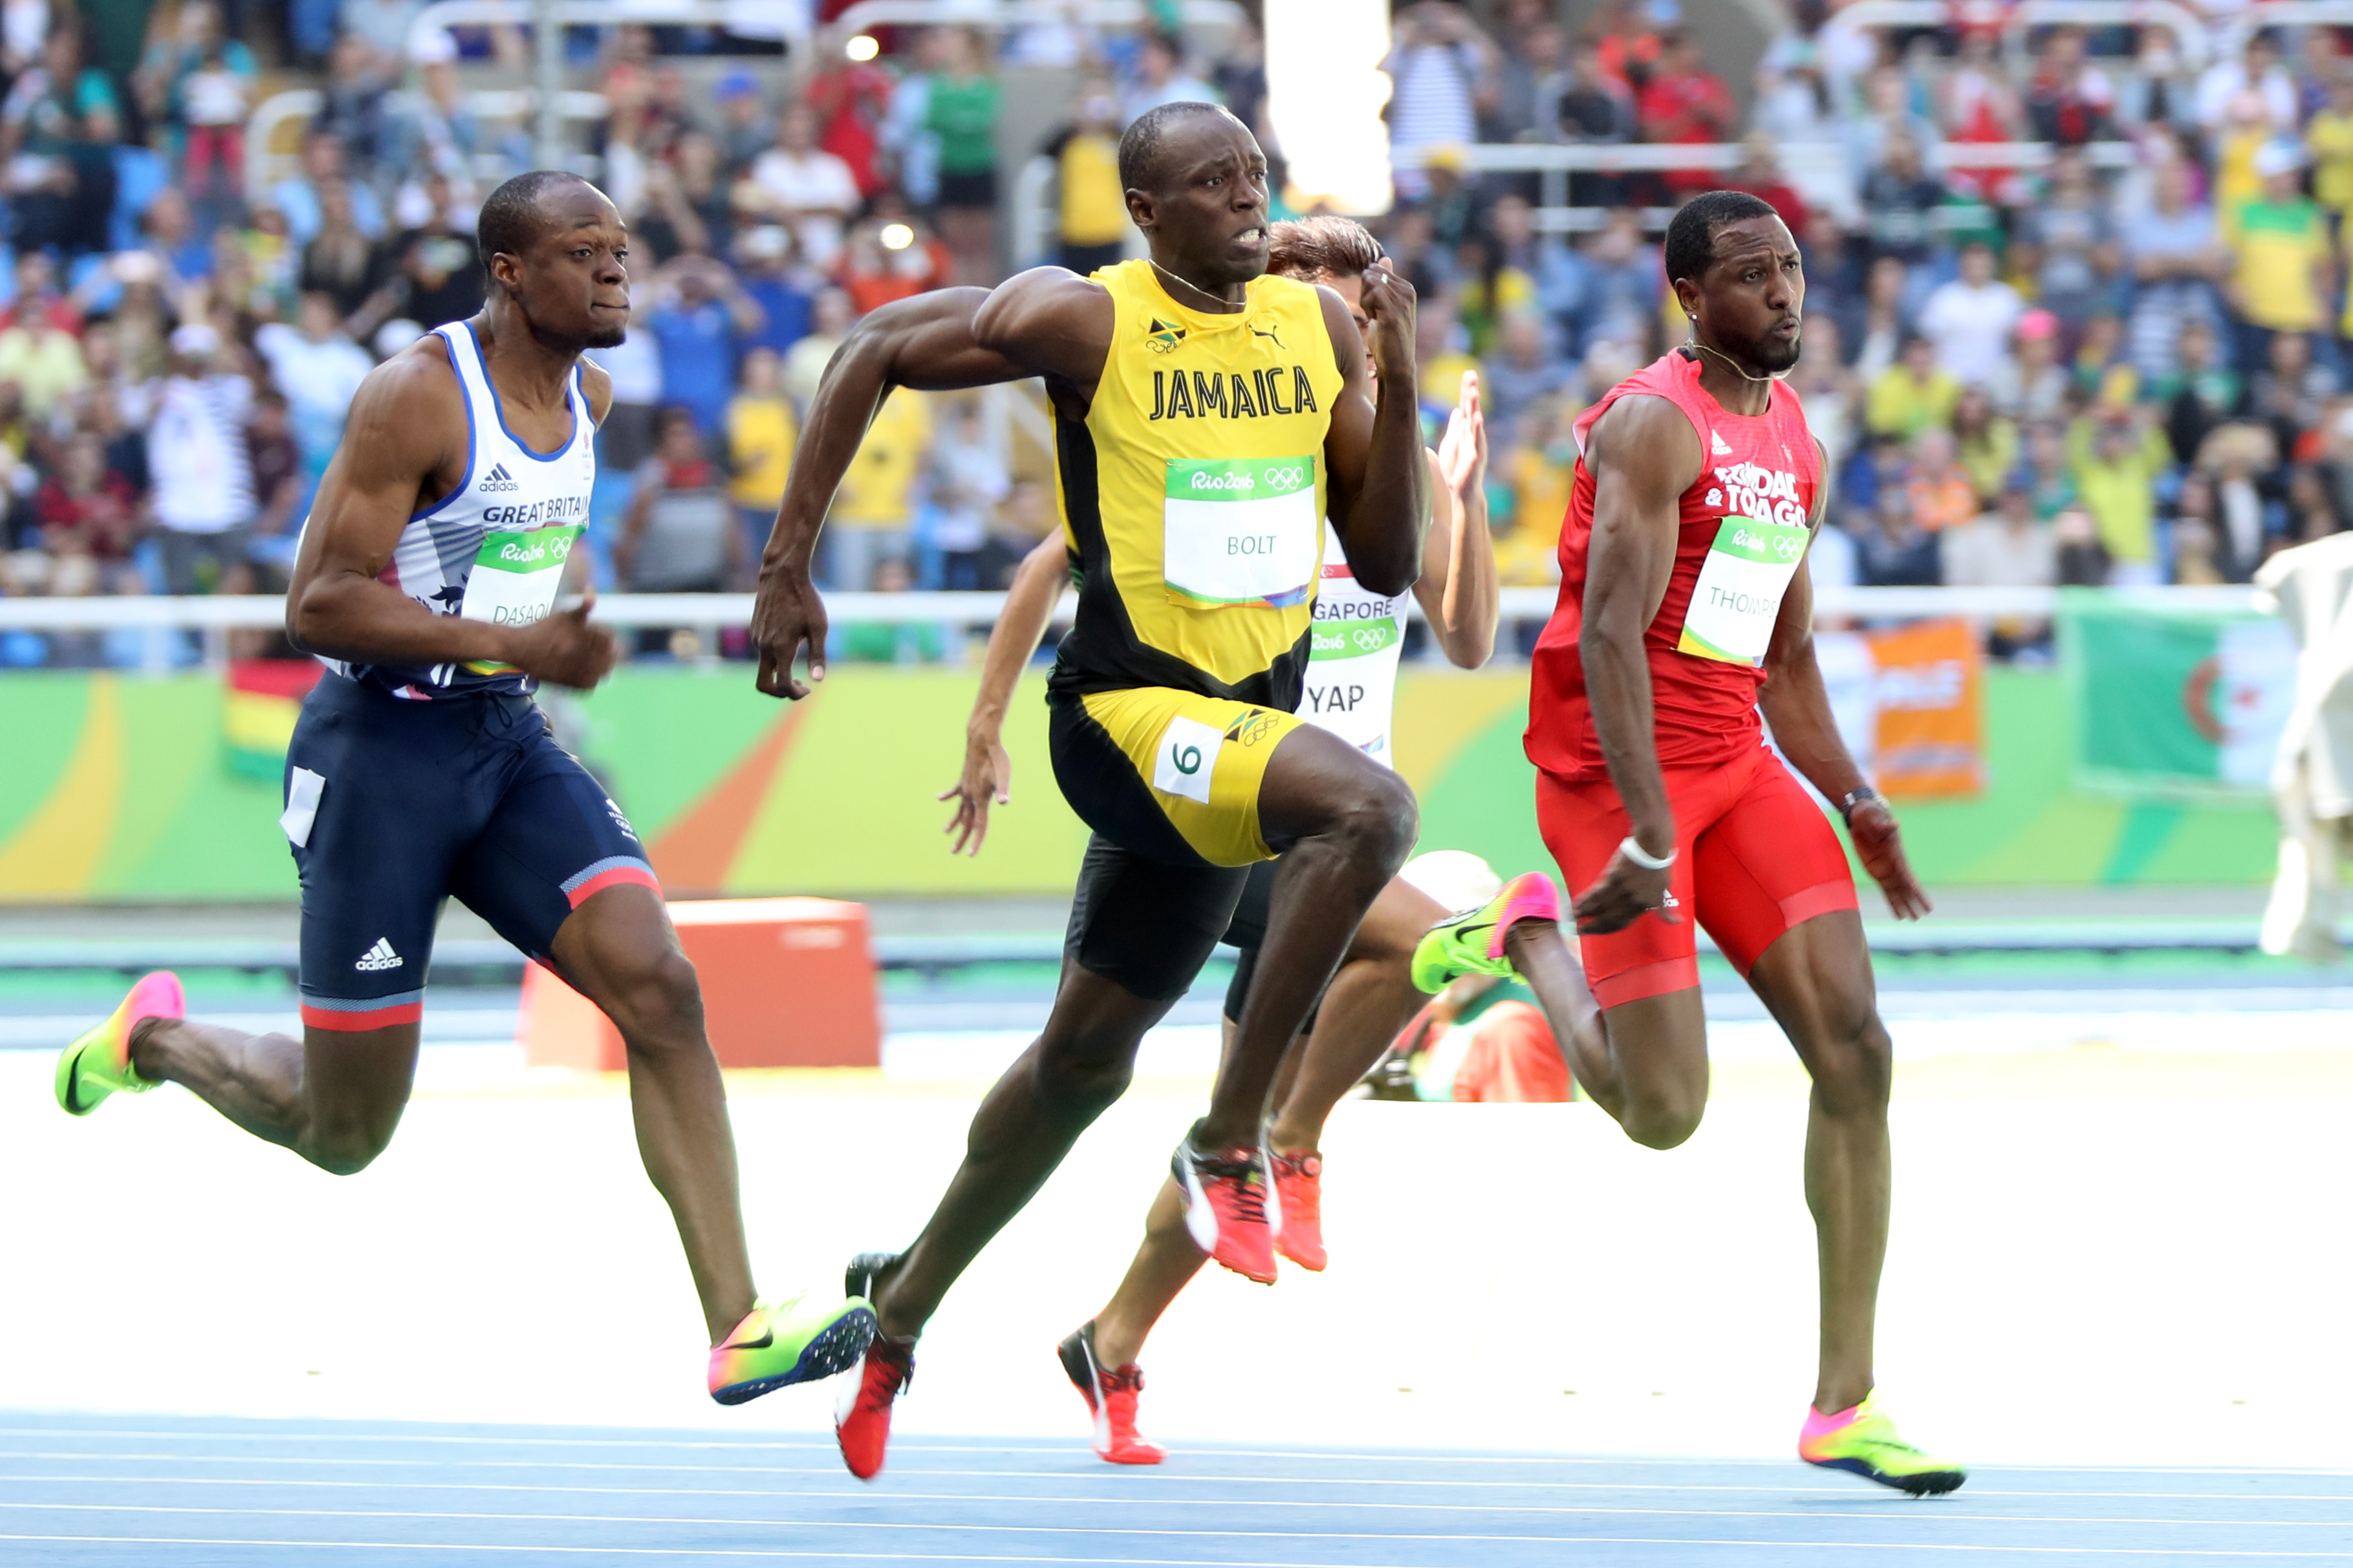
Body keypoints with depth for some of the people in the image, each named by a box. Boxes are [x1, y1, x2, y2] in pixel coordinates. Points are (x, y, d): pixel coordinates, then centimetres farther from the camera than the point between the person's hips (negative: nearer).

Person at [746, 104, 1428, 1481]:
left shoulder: (1318, 326, 5)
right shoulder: (1084, 321, -11)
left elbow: (1388, 562, 6)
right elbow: (874, 355, 0)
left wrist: (1400, 385, -8)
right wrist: (789, 566, -2)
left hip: (1241, 728, 6)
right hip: (1125, 710, -6)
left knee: (1088, 1053, 16)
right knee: (1370, 806, -32)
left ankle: (907, 1303, 35)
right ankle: (1232, 1144, -22)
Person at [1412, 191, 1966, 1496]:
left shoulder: (1792, 442, 14)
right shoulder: (1656, 423, -13)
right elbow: (1612, 636, -22)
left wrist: (1856, 803, 9)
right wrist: (1648, 837, -29)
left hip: (1736, 765, 8)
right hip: (1613, 769, -8)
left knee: (1853, 1049, -7)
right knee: (1664, 1109, -12)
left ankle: (1844, 1408, -5)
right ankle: (1526, 941, 20)